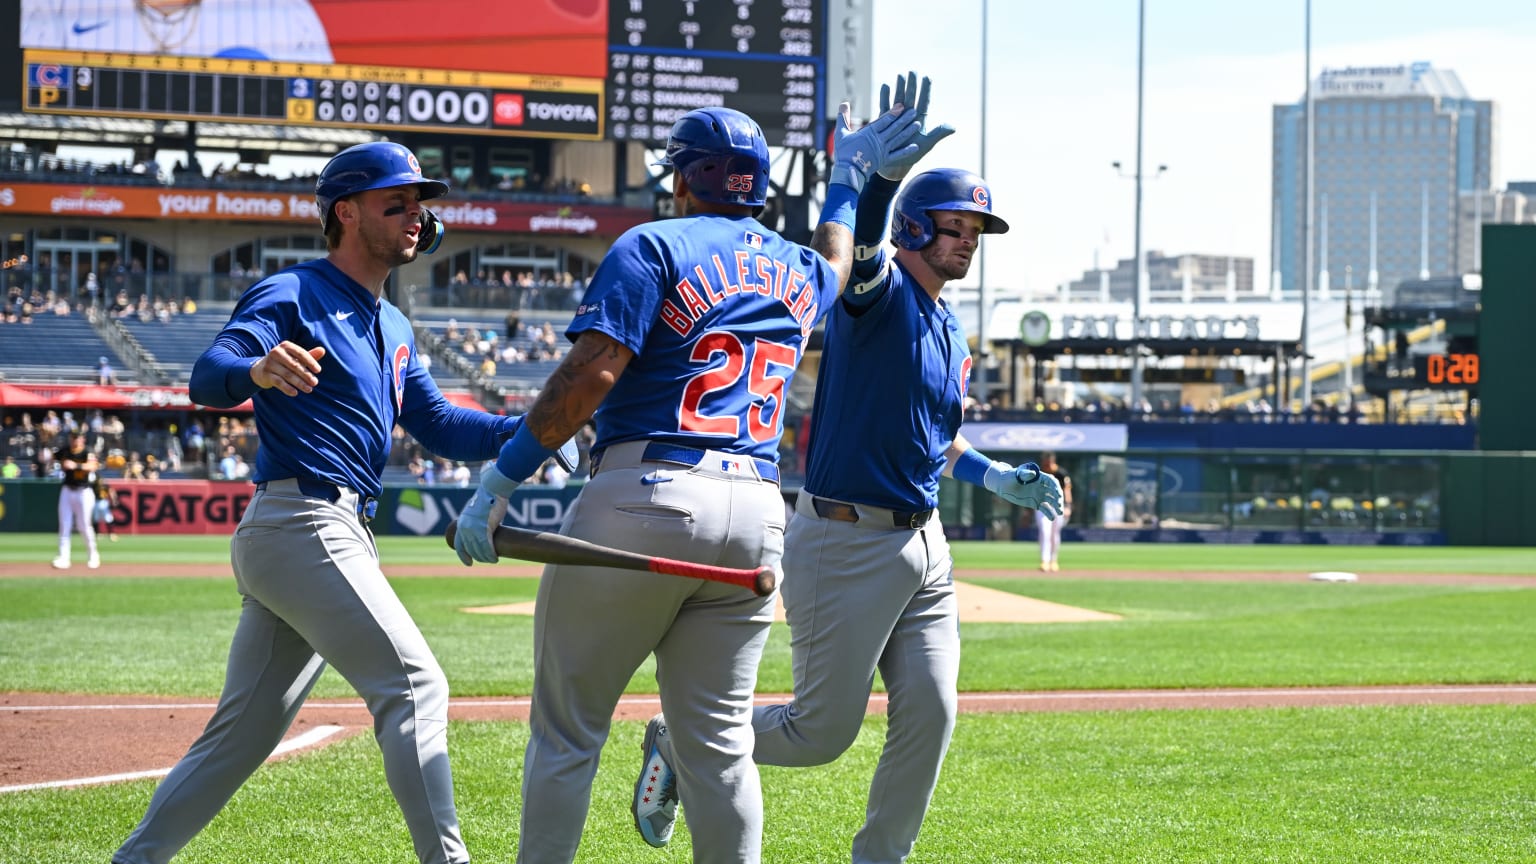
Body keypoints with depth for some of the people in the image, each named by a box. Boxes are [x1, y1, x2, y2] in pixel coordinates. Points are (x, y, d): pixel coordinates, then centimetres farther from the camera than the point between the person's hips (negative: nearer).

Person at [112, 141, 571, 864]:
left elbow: (438, 426, 17)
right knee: (414, 686, -16)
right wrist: (257, 370, -44)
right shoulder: (292, 295, -6)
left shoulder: (392, 328, 23)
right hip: (303, 525, -10)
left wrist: (528, 430, -1)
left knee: (243, 731, 11)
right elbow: (207, 377, -20)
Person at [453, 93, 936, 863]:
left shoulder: (654, 248, -1)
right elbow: (833, 264, 46)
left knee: (568, 728, 1)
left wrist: (498, 481, -12)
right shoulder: (796, 272, 18)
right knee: (718, 739, 7)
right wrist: (848, 180, 61)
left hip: (643, 501, -5)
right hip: (757, 514, 5)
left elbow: (589, 376, -13)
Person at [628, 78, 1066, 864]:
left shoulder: (951, 333, 16)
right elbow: (863, 247, -35)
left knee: (929, 715, -2)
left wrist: (1000, 479, 14)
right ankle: (678, 740, 21)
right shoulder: (879, 295, -10)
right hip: (844, 542, -8)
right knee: (822, 732, -3)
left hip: (922, 547, 8)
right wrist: (886, 170, -55)